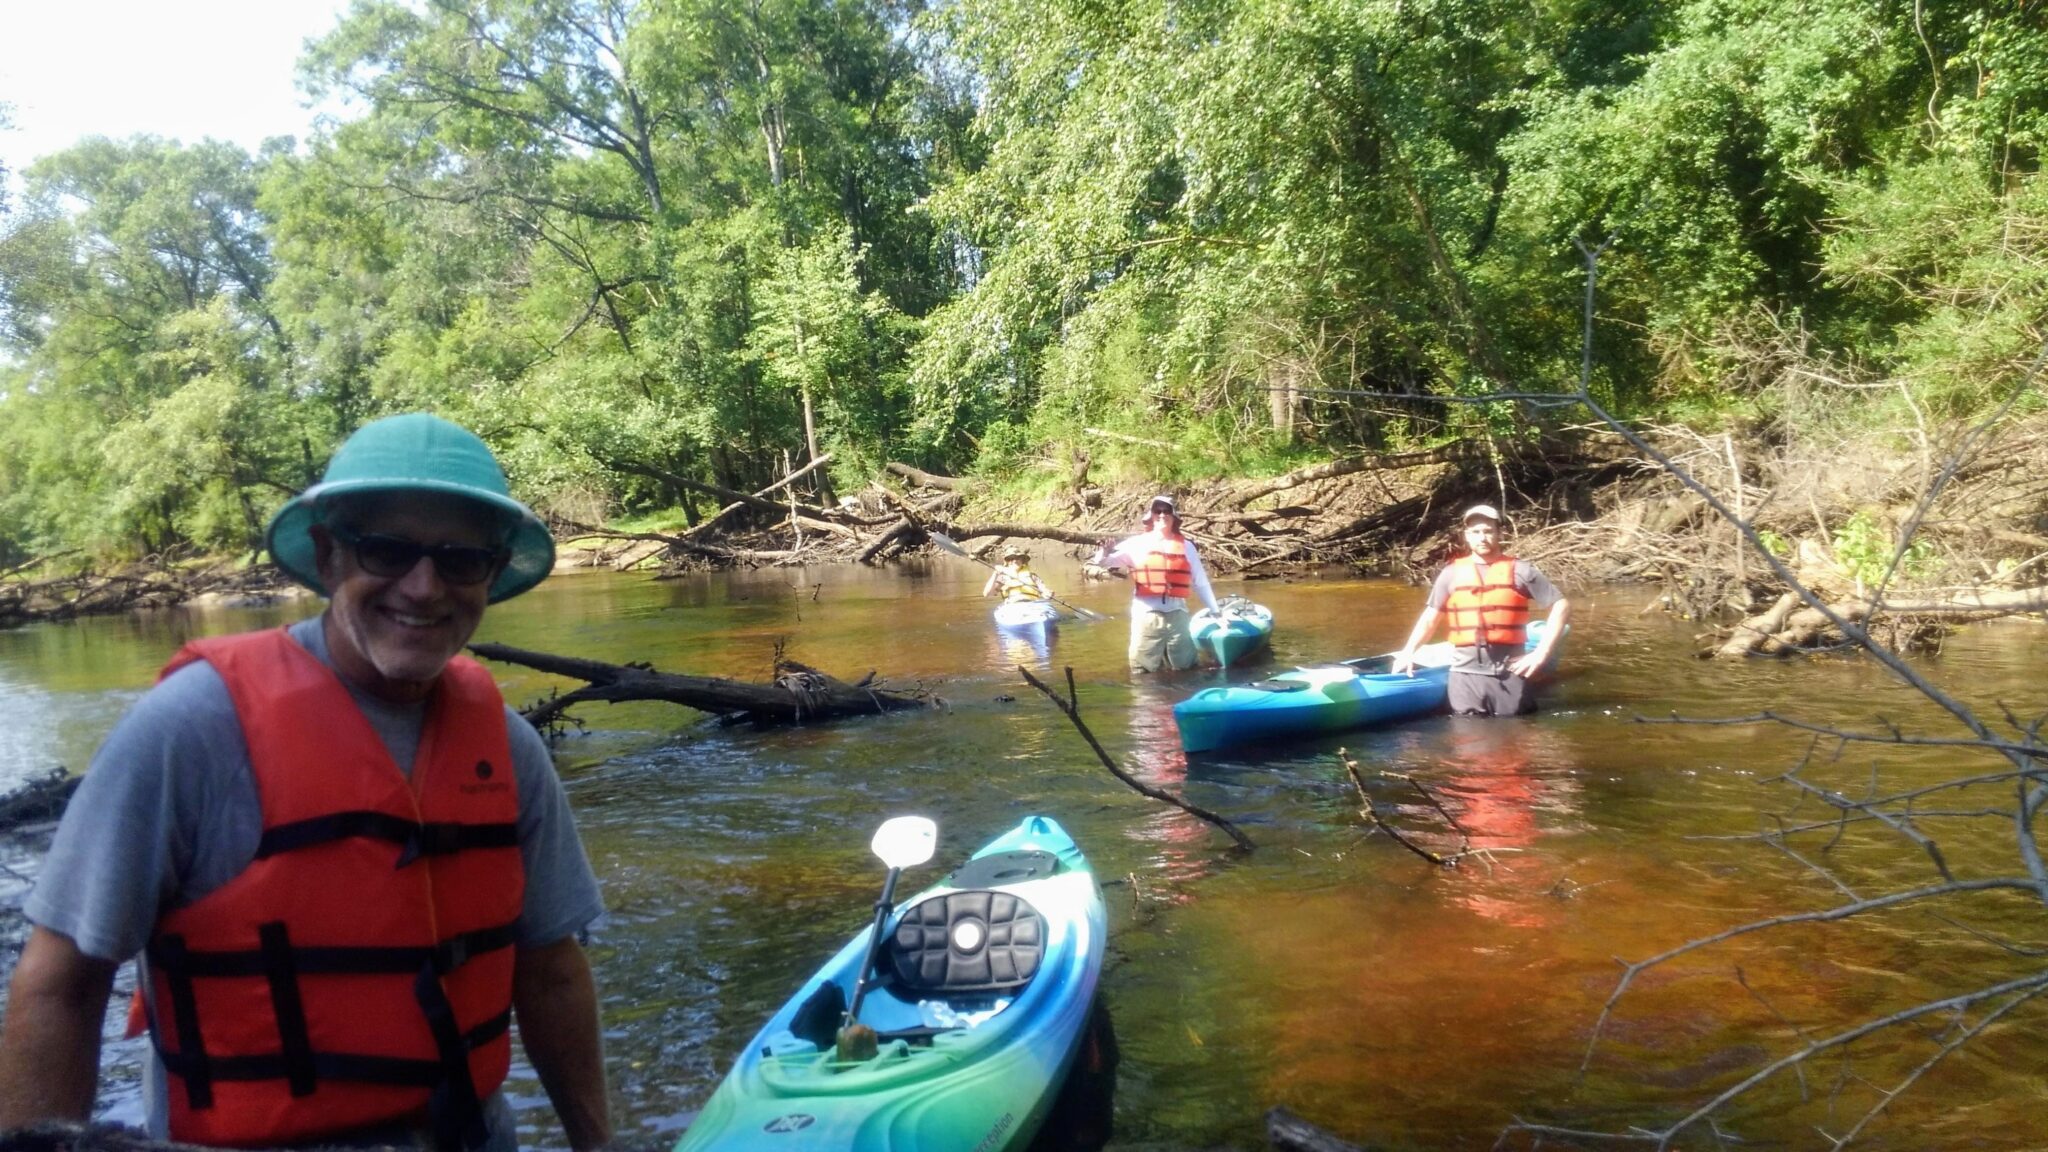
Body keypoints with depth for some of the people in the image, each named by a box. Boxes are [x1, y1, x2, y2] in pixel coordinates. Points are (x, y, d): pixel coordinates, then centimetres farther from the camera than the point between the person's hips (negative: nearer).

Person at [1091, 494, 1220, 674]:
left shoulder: (1186, 546, 10)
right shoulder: (1138, 544, 3)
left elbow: (1200, 583, 14)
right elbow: (1111, 559, -9)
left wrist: (1215, 611, 14)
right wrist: (1103, 556, -34)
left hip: (1177, 615, 2)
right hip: (1146, 615, -2)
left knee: (1185, 670, 10)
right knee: (1144, 673, 3)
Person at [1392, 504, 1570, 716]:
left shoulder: (1519, 570, 3)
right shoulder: (1452, 573, 8)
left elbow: (1562, 605, 3)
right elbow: (1430, 617, 10)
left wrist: (1541, 652, -6)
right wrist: (1408, 651, -6)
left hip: (1510, 673, -1)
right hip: (1466, 673, 1)